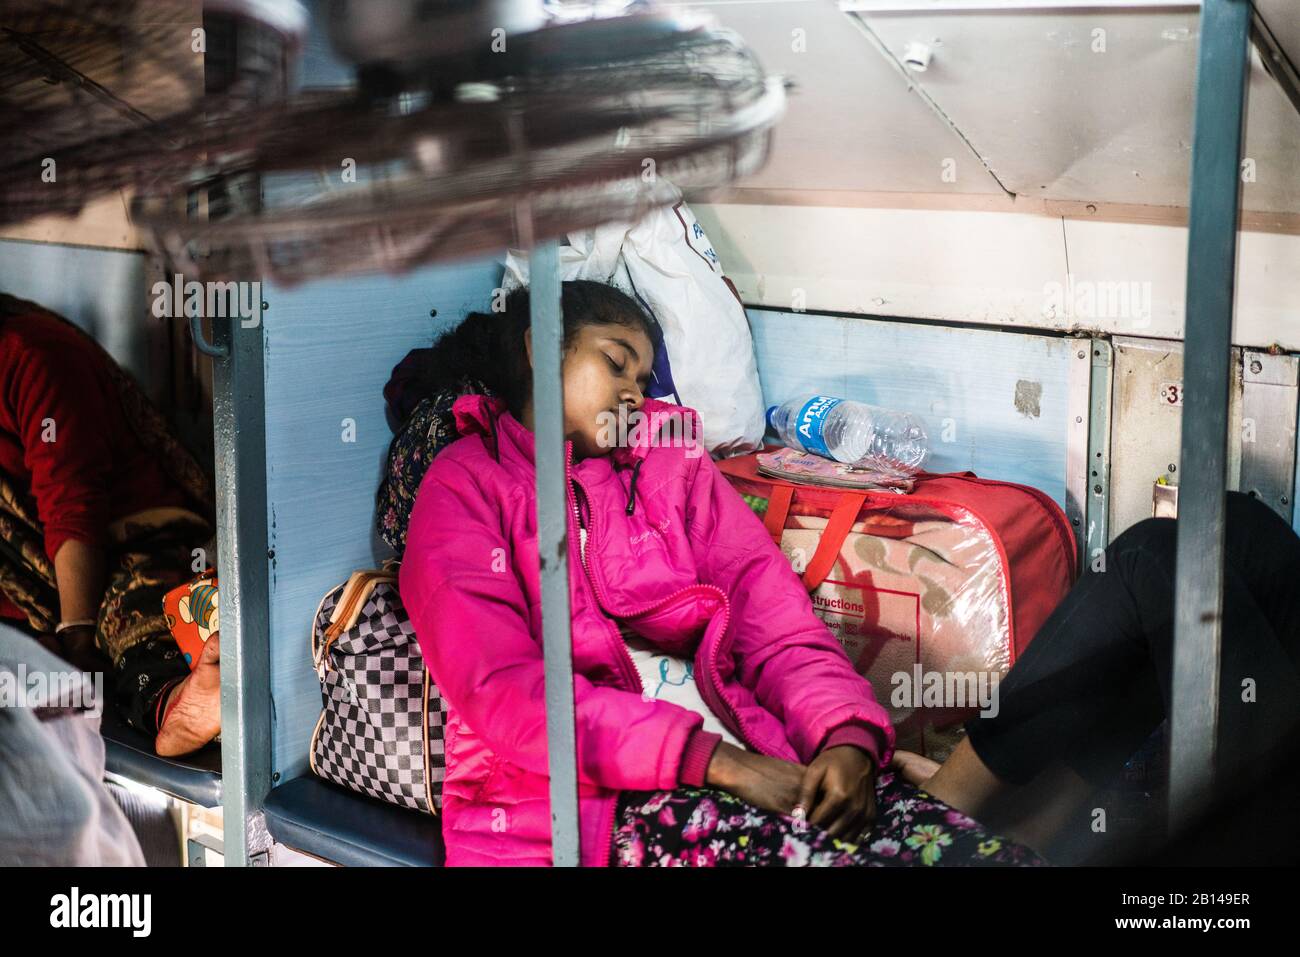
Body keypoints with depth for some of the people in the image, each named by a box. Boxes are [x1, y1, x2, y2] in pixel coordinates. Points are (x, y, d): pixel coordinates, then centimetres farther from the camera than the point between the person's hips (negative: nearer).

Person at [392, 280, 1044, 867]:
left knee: (988, 854, -22)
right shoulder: (464, 489, 7)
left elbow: (779, 630, 11)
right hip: (591, 794, -5)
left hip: (745, 762, 5)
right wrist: (714, 760, -17)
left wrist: (848, 736, -11)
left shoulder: (672, 463, 22)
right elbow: (501, 690, -9)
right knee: (815, 852, -35)